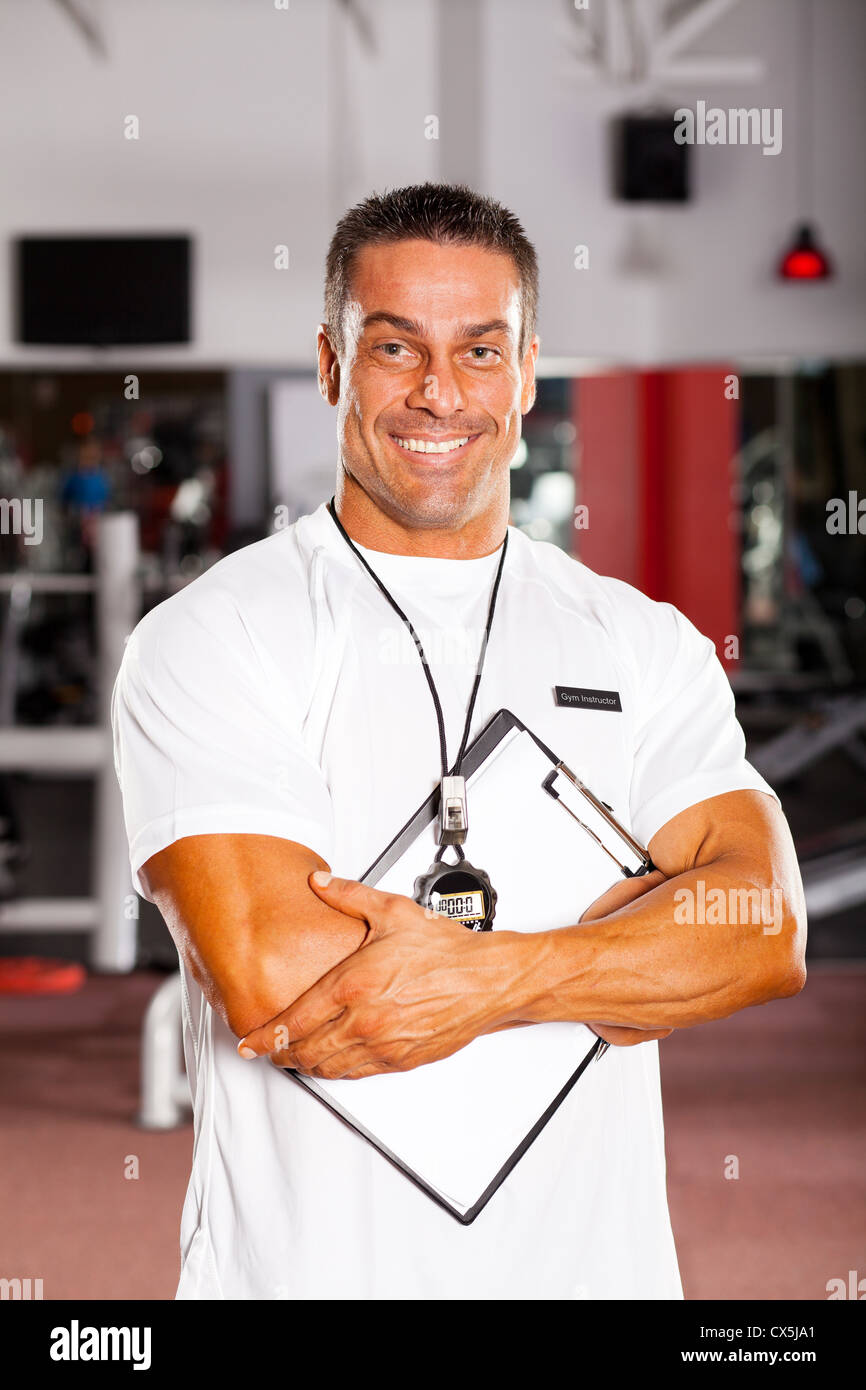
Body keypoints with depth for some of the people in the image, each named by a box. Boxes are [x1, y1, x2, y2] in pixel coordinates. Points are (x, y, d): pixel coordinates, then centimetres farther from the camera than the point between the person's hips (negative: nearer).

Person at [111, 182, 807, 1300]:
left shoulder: (646, 643, 3)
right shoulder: (208, 640, -7)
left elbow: (765, 932, -9)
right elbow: (269, 980, -20)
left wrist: (484, 983, -24)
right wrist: (643, 935, -15)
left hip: (597, 1261, 3)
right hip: (304, 1266, -3)